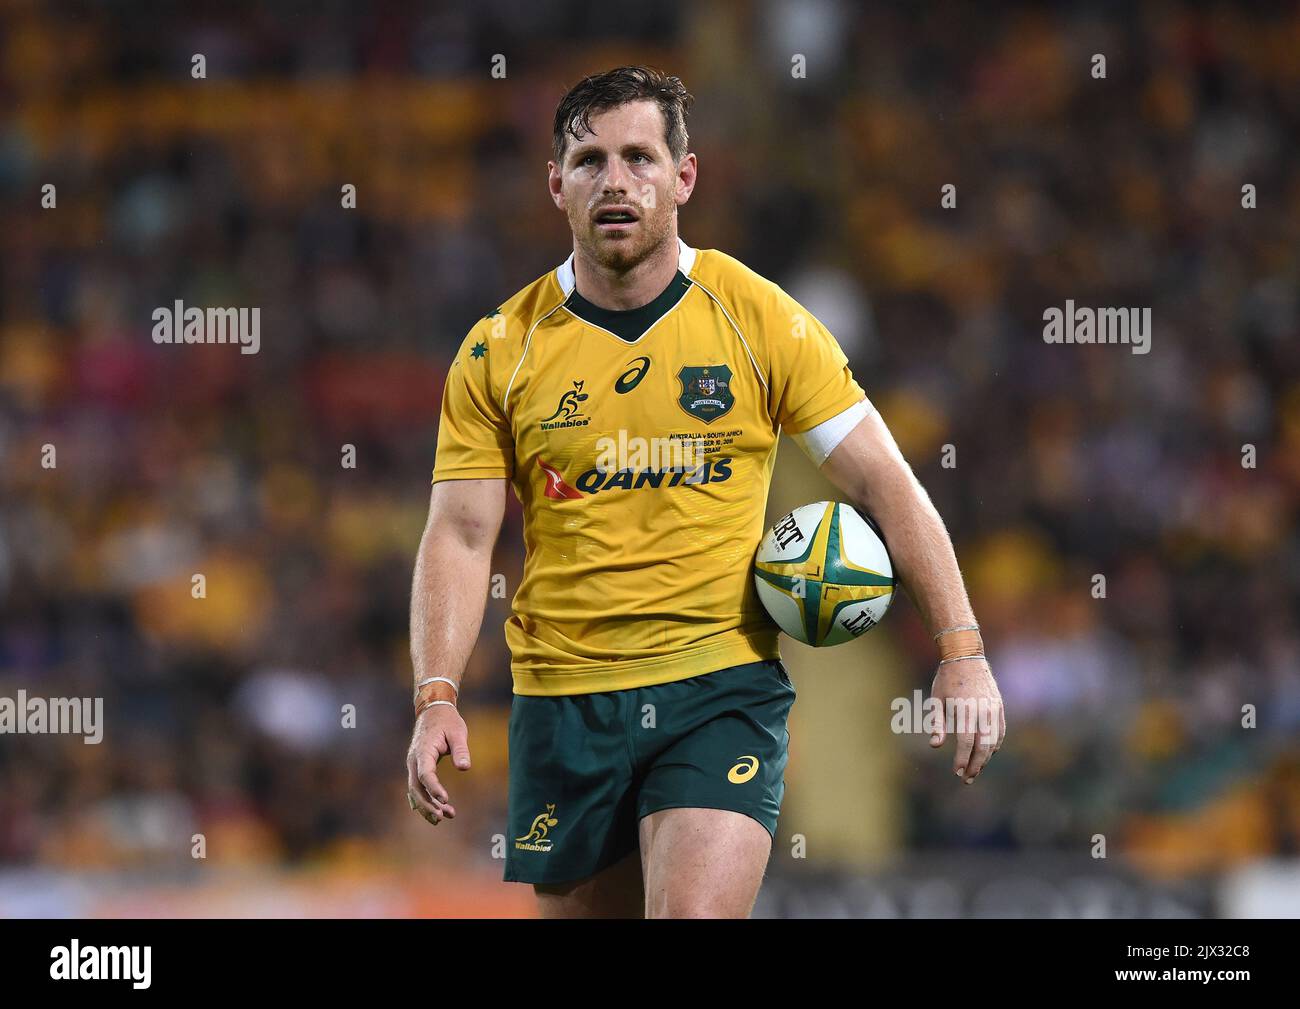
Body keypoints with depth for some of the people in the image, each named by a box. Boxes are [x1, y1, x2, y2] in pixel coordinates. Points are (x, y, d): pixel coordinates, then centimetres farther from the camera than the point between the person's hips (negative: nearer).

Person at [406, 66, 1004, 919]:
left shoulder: (761, 320, -1)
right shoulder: (501, 351, 2)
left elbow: (885, 484, 1)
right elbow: (461, 537, 2)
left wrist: (962, 651, -6)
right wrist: (437, 697, -12)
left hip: (723, 692, -2)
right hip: (564, 708, 2)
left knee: (696, 914, -22)